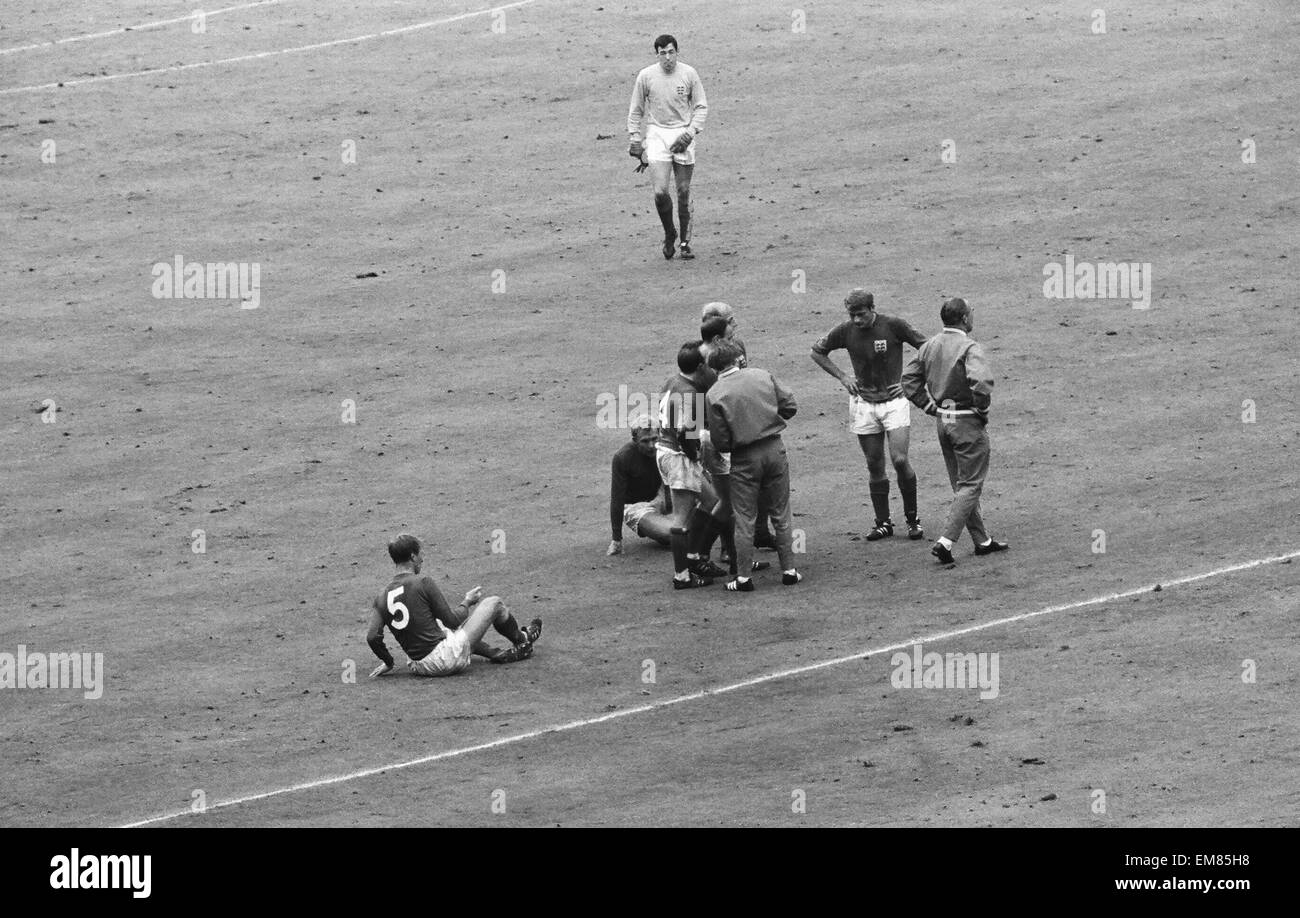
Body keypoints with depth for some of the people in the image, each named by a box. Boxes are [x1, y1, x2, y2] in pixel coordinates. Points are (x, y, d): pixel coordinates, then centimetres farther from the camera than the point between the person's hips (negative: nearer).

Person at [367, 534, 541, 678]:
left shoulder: (381, 598, 1)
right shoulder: (423, 583, -14)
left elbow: (372, 637, -9)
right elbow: (451, 621, -9)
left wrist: (388, 662, 7)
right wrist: (467, 601, 10)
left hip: (417, 666, 6)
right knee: (493, 603, 11)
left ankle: (497, 654, 37)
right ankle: (521, 640, 39)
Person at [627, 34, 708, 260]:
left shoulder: (689, 74, -2)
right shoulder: (646, 76, -2)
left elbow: (701, 106, 6)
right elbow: (635, 110, 9)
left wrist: (691, 131, -8)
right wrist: (634, 138, 3)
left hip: (683, 133, 1)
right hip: (657, 133, -1)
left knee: (684, 192, 1)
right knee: (660, 191, -13)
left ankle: (685, 242, 15)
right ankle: (669, 234, 11)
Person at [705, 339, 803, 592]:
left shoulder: (715, 394, -10)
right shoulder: (762, 376, -2)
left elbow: (720, 440, -10)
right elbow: (790, 406, 3)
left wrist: (724, 453, 12)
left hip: (744, 458, -3)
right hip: (774, 448, 3)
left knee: (744, 519, 6)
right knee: (781, 514, 14)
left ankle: (744, 577, 6)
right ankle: (789, 570, 16)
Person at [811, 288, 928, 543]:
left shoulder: (893, 325, -11)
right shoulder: (845, 331, -3)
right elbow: (817, 352, 13)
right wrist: (842, 376, 3)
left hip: (894, 401, -3)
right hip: (863, 404, 3)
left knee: (900, 460, -13)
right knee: (875, 466, 5)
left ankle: (912, 518, 4)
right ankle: (883, 522, 15)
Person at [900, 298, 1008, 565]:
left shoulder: (930, 345, 4)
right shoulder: (969, 347, -19)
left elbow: (909, 380, 7)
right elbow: (981, 382, -33)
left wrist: (931, 408, 10)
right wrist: (981, 410, -16)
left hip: (943, 421, 8)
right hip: (967, 422, -8)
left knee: (962, 484, 16)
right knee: (970, 485, -1)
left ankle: (982, 541, 26)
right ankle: (945, 542, -11)